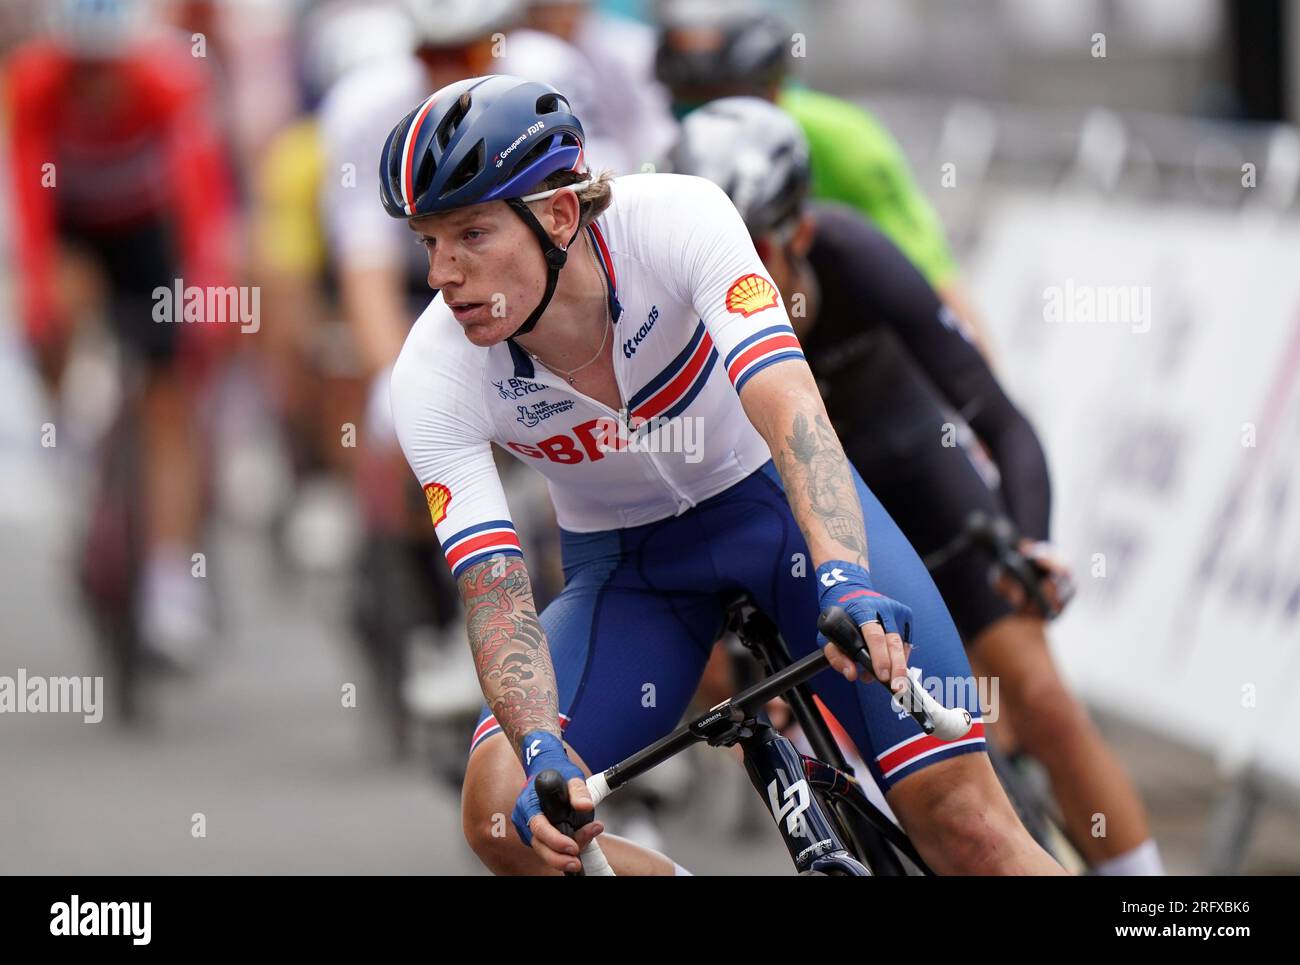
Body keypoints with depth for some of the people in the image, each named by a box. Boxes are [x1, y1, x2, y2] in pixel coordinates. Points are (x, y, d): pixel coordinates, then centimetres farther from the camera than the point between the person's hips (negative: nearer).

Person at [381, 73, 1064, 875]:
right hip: (624, 562, 2)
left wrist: (845, 582, -56)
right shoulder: (433, 380, -22)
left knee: (959, 812, -17)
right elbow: (495, 597, -26)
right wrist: (541, 751, -44)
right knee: (506, 814, -24)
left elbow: (786, 404, -39)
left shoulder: (674, 221, -28)